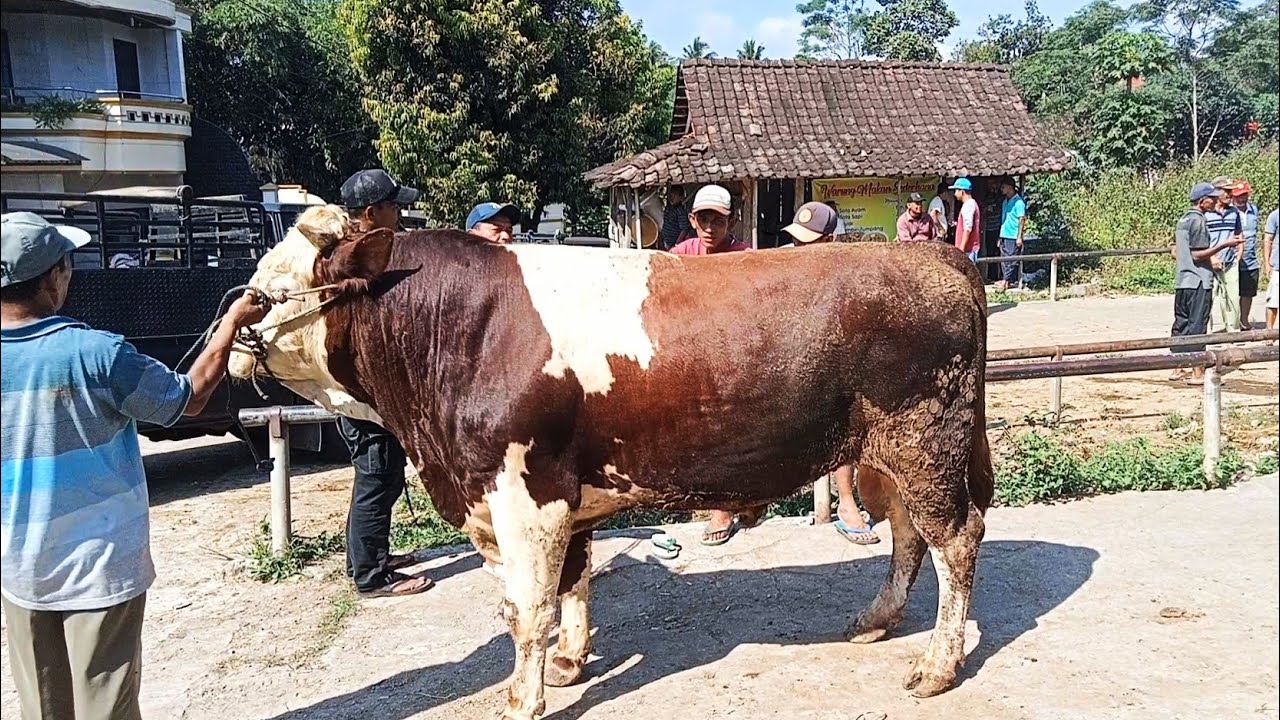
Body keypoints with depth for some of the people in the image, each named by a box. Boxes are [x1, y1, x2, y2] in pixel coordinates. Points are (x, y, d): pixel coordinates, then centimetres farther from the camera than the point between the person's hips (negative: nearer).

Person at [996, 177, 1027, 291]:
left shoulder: (1018, 202, -10)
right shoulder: (1006, 201, 15)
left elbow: (1022, 220, -13)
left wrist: (1019, 237, -17)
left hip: (1013, 236, -8)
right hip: (1004, 235, 8)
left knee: (1010, 260, -5)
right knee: (1003, 259, 8)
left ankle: (1006, 281, -4)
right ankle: (1004, 279, 12)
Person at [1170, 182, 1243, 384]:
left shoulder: (1183, 220, 14)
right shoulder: (1198, 220, -13)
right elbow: (1198, 254, -17)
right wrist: (1225, 244, -16)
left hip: (1181, 282, 9)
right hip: (1199, 283, -9)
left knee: (1181, 326, 11)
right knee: (1197, 328, -6)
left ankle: (1178, 370, 16)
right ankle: (1198, 373, -3)